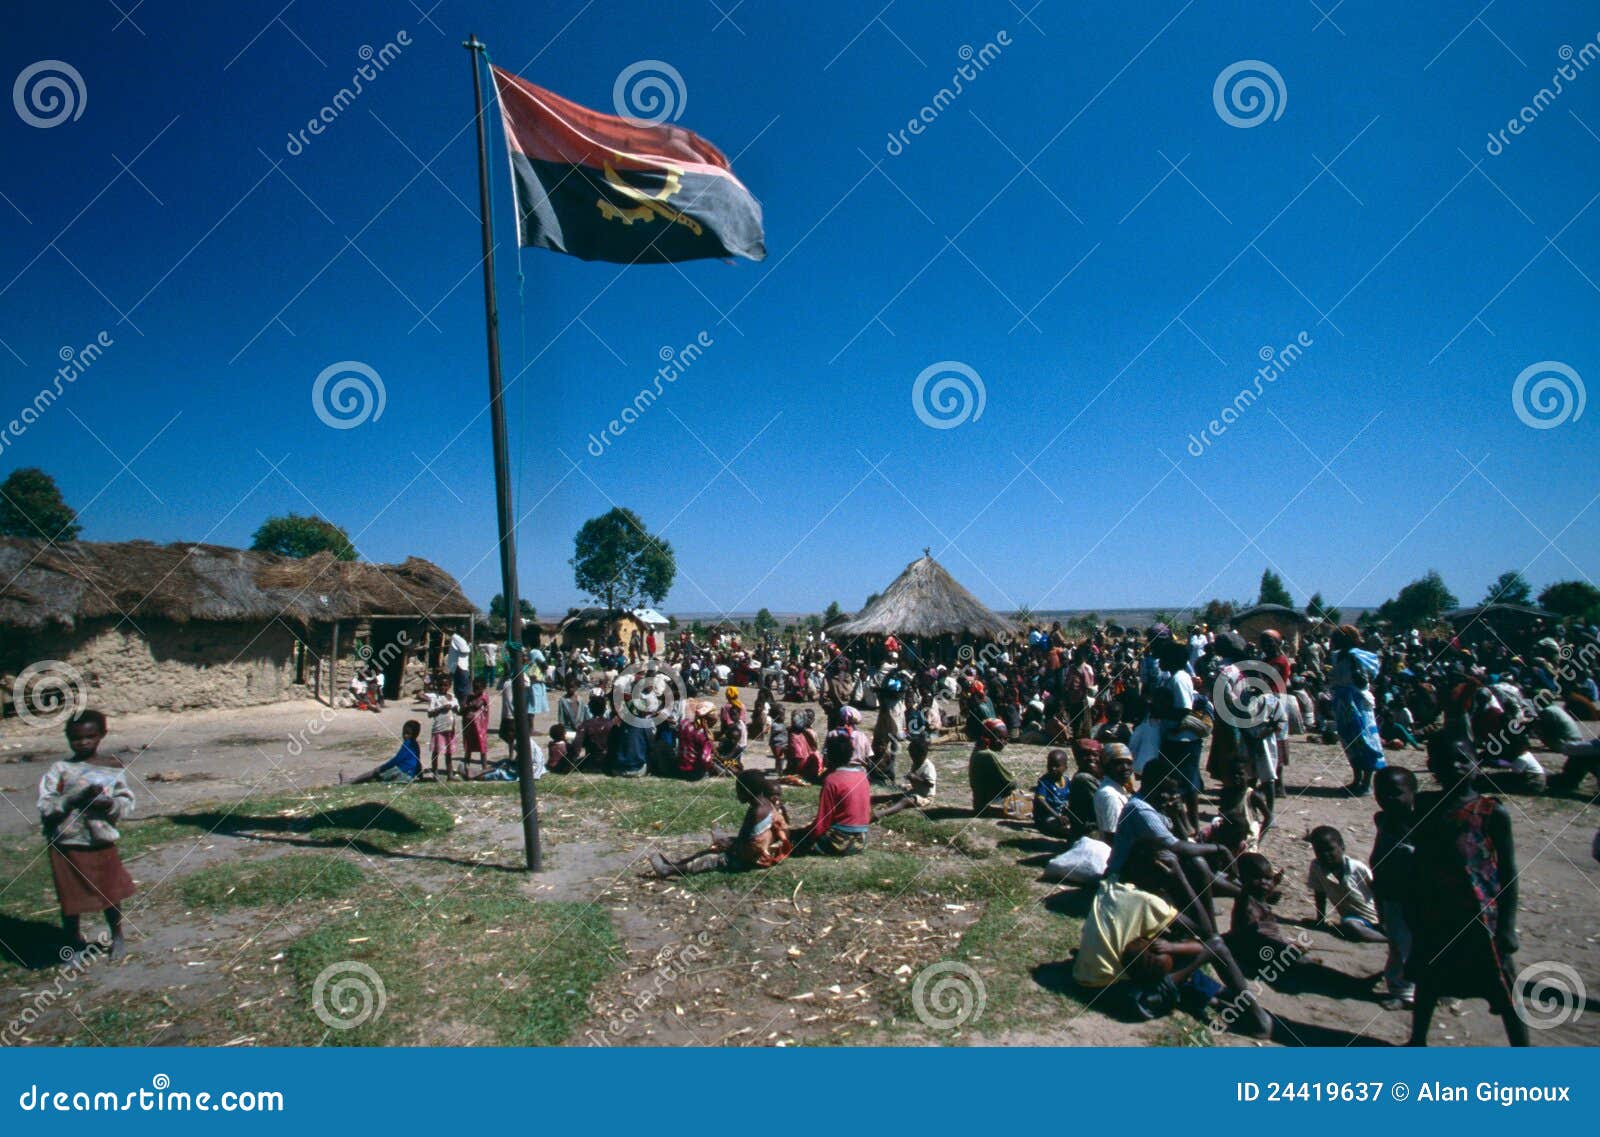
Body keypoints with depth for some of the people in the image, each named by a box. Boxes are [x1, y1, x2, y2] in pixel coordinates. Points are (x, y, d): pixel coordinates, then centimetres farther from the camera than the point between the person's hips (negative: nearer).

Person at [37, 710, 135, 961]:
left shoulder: (113, 767, -1)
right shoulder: (60, 769, -5)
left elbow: (127, 802, -1)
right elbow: (45, 807, -11)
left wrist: (109, 804, -20)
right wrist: (76, 799, -23)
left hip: (103, 843, 1)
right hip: (66, 845, -1)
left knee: (111, 893, 13)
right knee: (70, 898, 9)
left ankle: (117, 937, 35)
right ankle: (75, 945, 31)